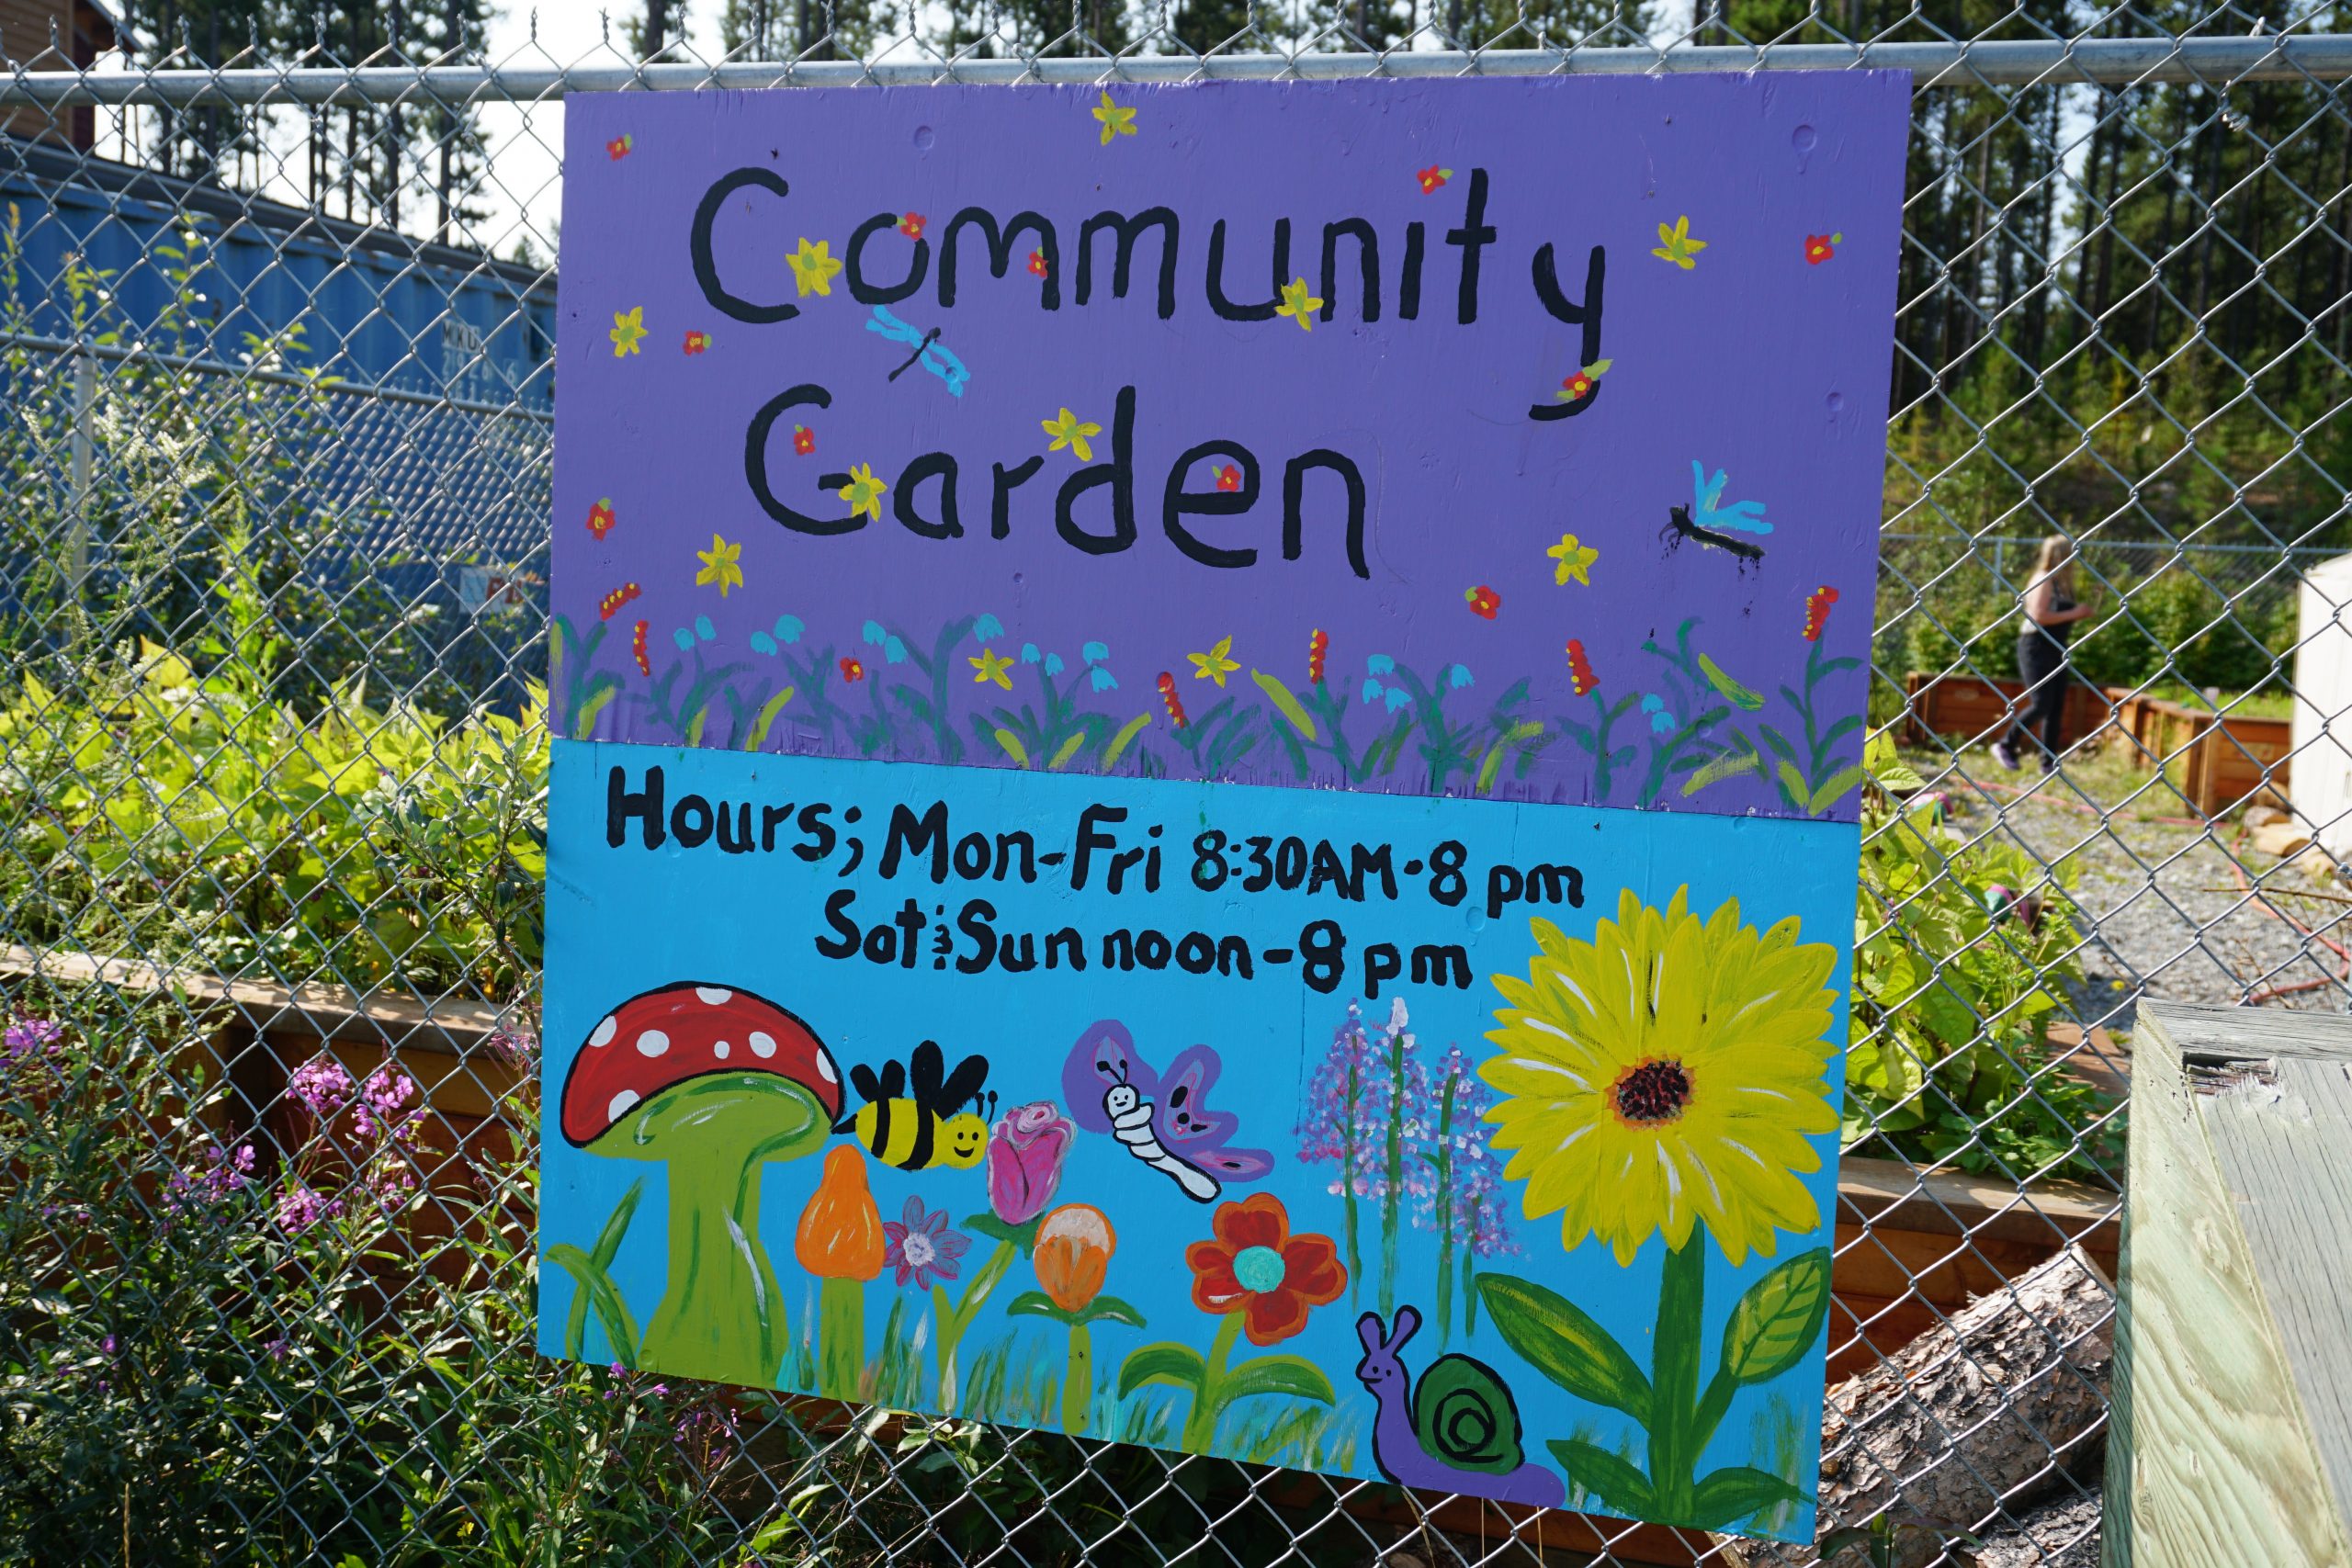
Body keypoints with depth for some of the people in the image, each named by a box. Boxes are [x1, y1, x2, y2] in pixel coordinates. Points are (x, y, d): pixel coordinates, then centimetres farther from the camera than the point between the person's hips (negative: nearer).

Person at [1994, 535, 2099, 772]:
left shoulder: (2061, 583, 14)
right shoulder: (2045, 581, -13)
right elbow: (2039, 616, -23)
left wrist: (2081, 612, 6)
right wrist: (2073, 614, -17)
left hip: (2055, 650, 9)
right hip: (2036, 648, -9)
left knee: (2056, 708, 6)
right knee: (2041, 704, -12)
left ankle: (2049, 762, 11)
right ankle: (2005, 746, 4)